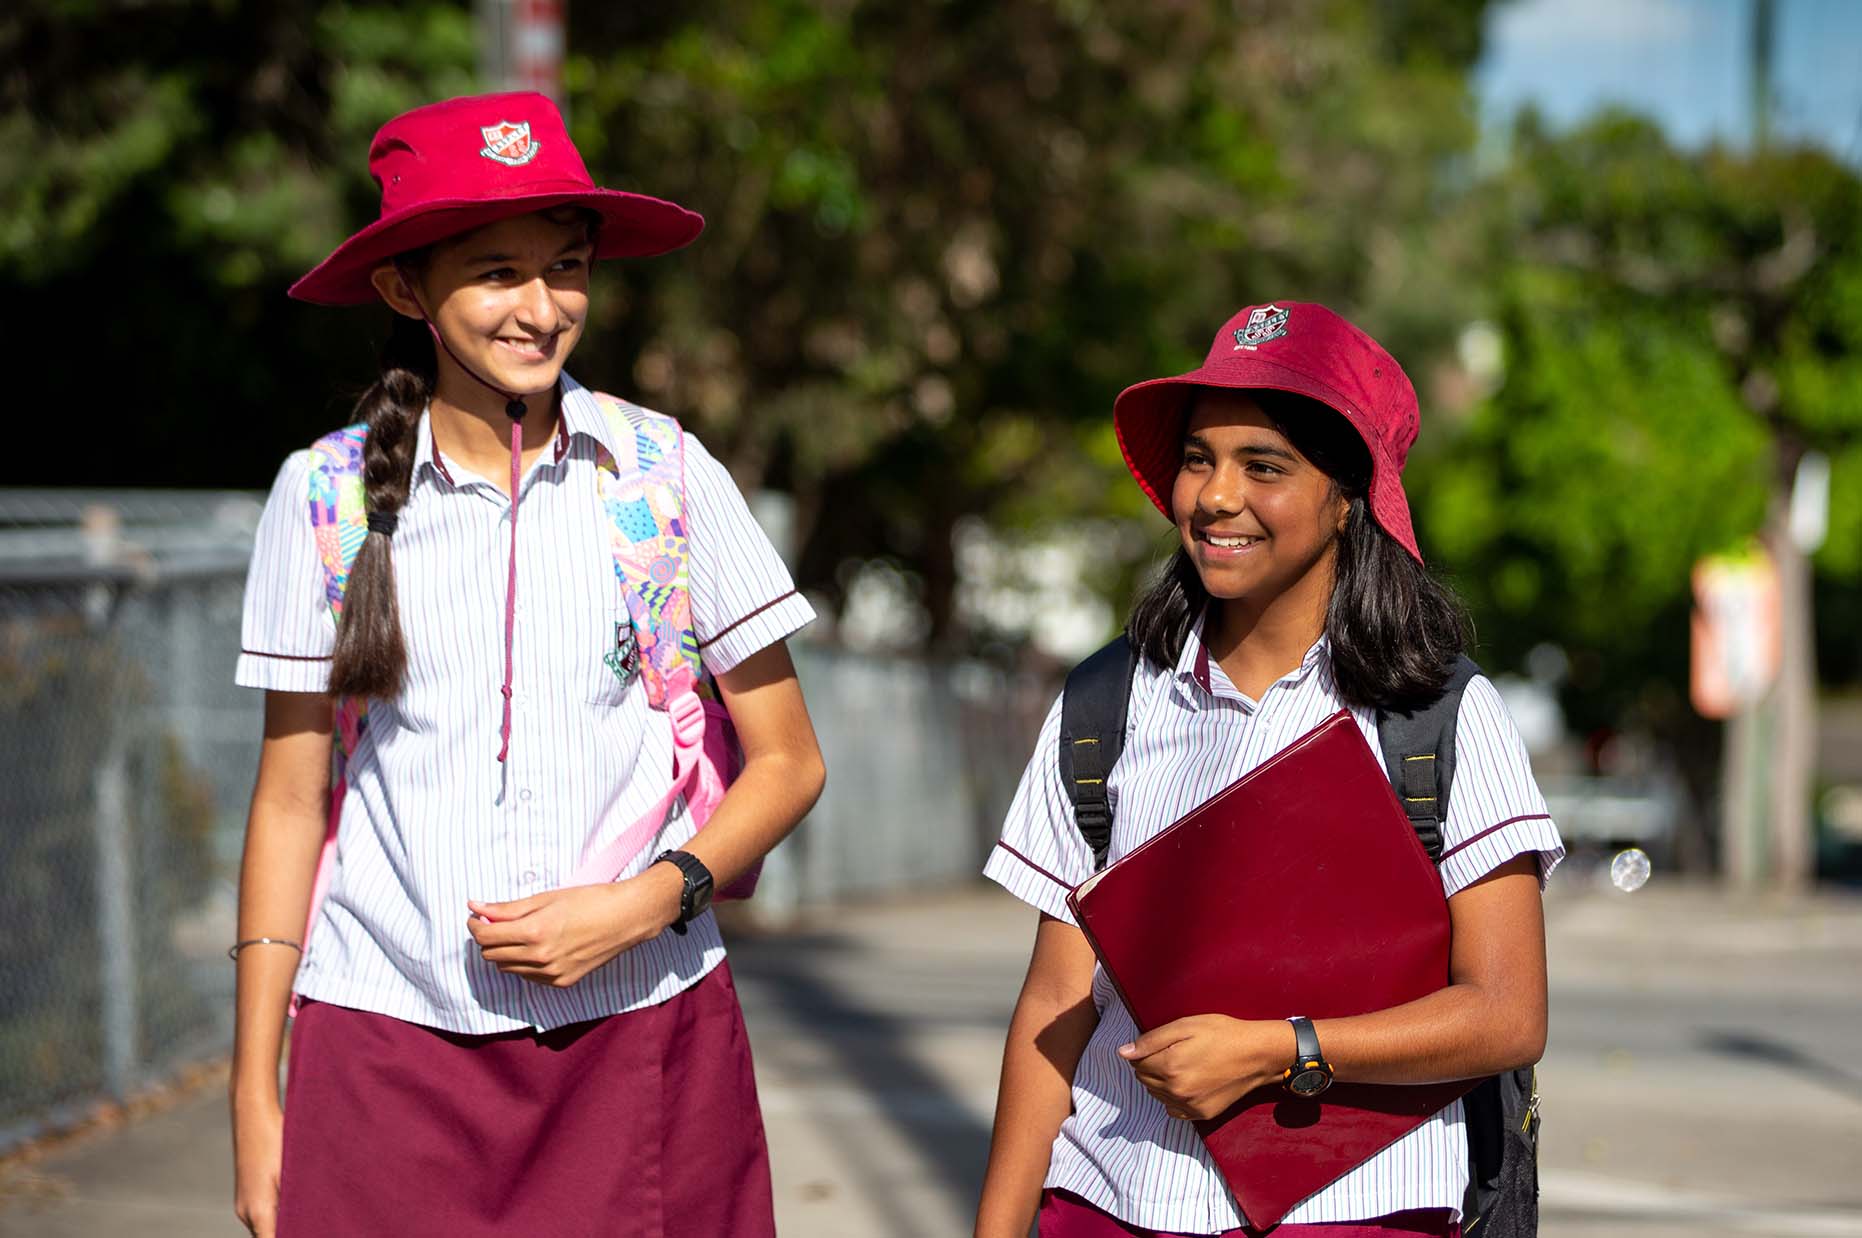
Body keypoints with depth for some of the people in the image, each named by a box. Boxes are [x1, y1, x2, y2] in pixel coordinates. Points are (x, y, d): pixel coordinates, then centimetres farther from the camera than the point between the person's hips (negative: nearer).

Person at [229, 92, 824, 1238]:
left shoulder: (667, 477, 0)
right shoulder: (328, 496, 1)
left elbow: (788, 764, 5)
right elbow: (291, 798, 6)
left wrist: (643, 903, -11)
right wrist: (254, 1098, 4)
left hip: (640, 1034, 0)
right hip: (391, 1046, 0)